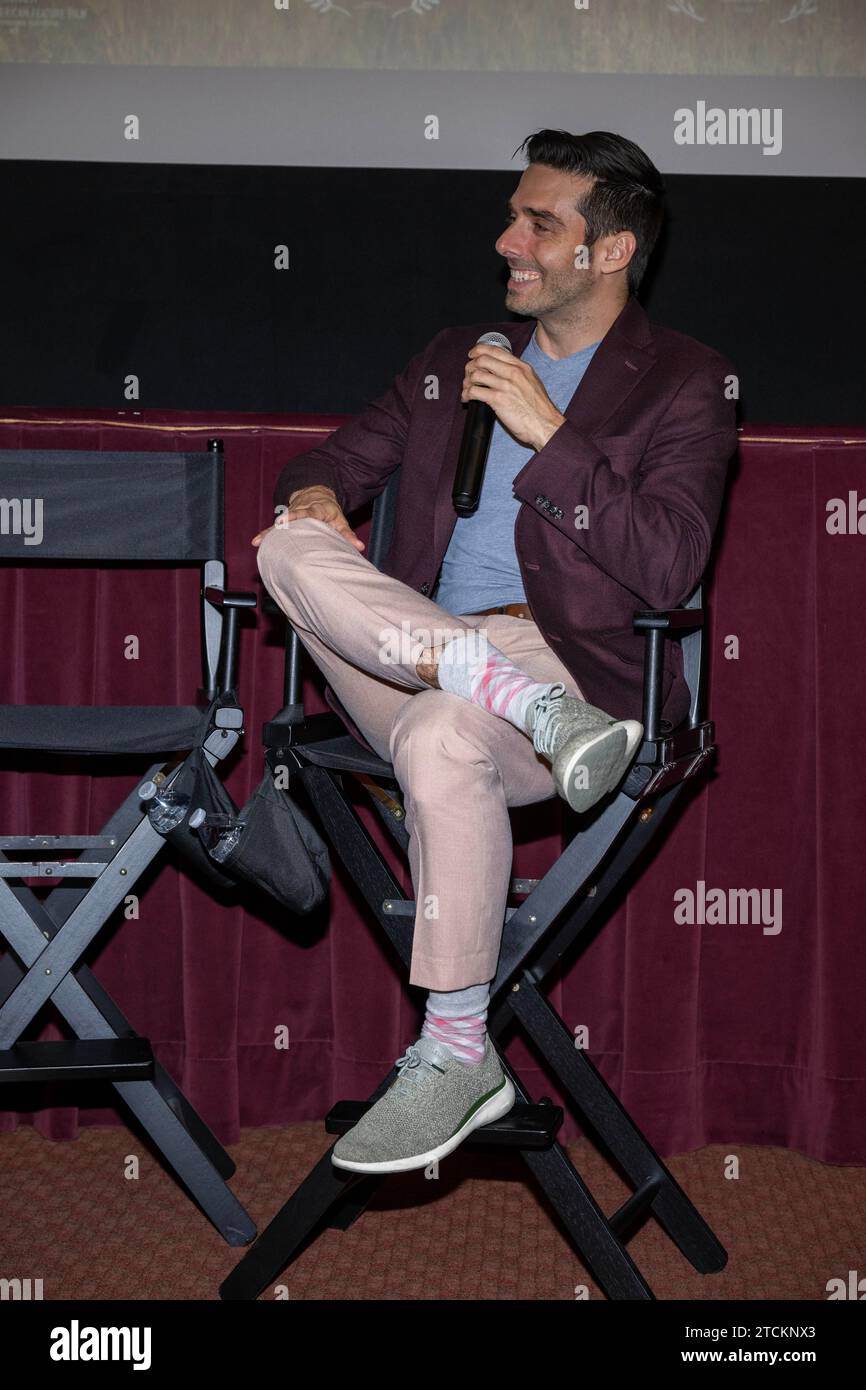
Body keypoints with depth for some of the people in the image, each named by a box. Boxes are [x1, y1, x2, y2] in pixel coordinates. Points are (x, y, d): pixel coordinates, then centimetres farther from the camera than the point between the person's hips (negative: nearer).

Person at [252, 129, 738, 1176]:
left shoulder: (686, 384, 5)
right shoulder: (458, 355, 23)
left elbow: (668, 568, -8)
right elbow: (340, 458, 26)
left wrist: (547, 434, -12)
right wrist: (313, 493, 0)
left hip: (569, 655, -5)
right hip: (404, 660, 5)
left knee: (443, 739, -37)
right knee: (288, 547, -20)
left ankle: (455, 1055, -23)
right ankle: (531, 706, -31)